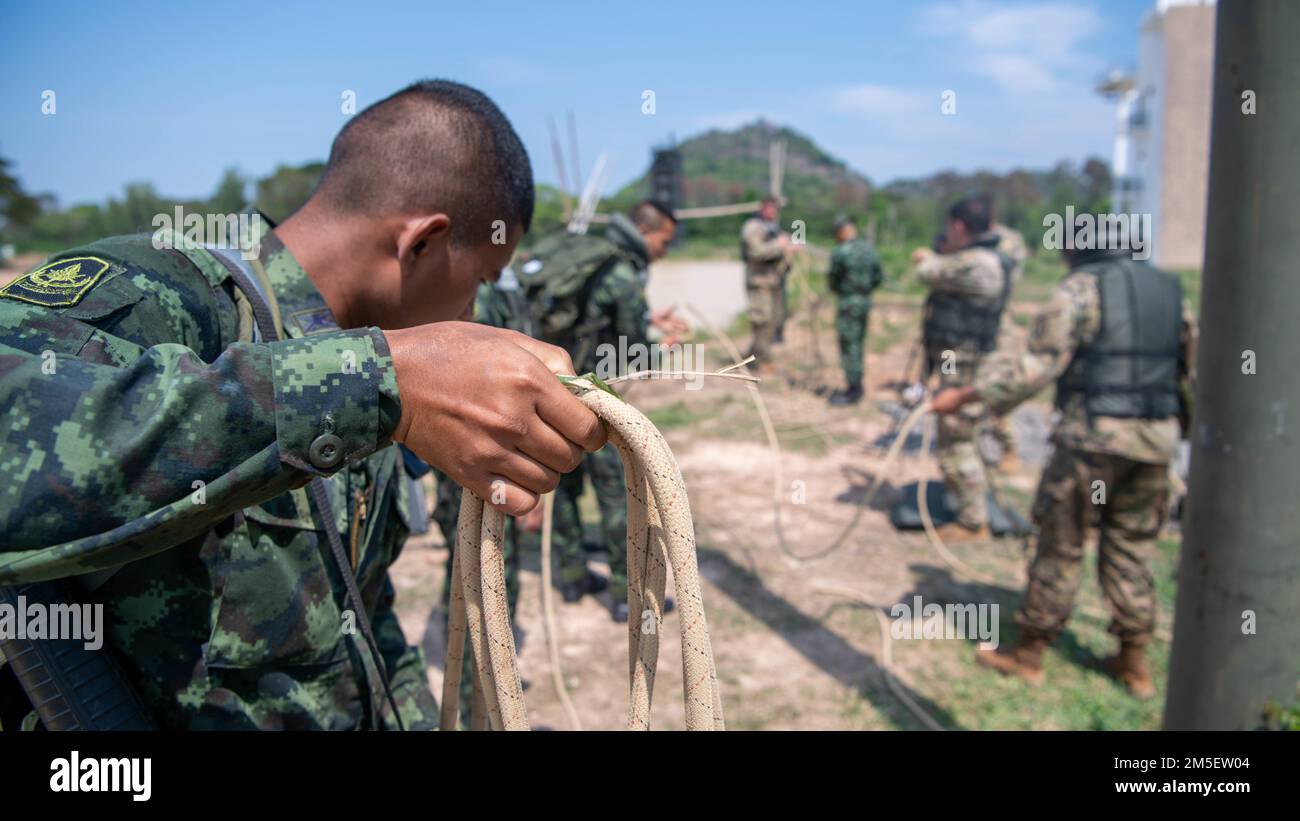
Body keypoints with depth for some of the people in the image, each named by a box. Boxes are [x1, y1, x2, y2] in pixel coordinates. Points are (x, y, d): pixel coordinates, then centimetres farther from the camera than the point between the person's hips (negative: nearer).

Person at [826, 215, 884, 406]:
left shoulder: (840, 252, -16)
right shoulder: (869, 249, 6)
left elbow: (833, 278, -8)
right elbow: (879, 277, 10)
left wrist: (835, 288, 13)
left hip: (848, 304, -8)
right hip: (865, 301, 8)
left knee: (849, 347, -2)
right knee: (857, 345, 16)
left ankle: (852, 391, 1)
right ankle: (856, 387, 25)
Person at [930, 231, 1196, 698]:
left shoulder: (1080, 288, -6)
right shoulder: (1170, 289, 13)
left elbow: (1036, 366, -14)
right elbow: (1193, 373, 16)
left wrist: (965, 396, -12)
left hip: (1094, 434, -6)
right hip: (1158, 437, 6)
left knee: (1060, 546, 4)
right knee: (1133, 550, 16)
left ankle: (1029, 653, 14)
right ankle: (1135, 661, 24)